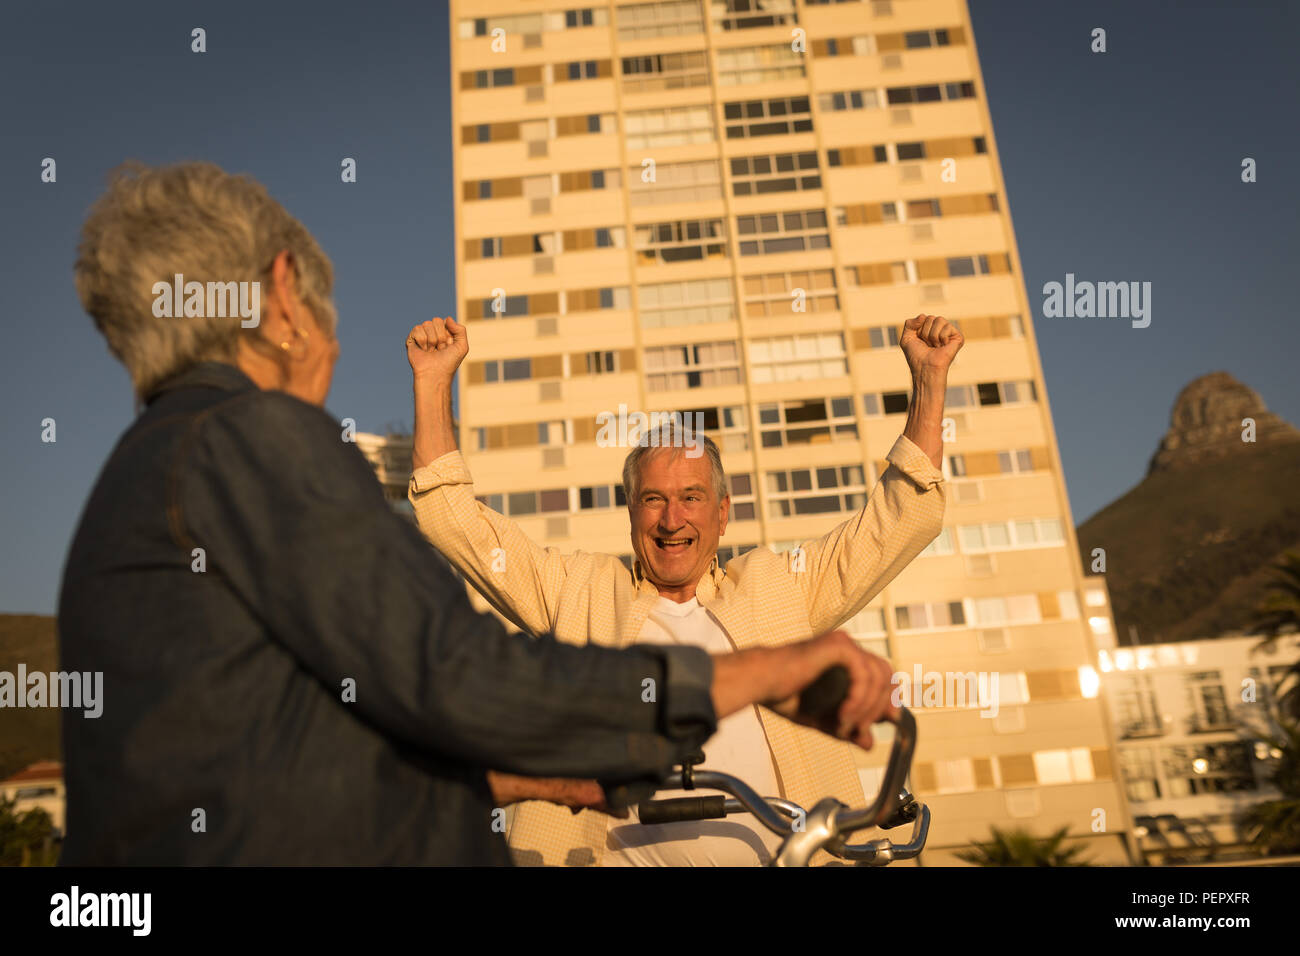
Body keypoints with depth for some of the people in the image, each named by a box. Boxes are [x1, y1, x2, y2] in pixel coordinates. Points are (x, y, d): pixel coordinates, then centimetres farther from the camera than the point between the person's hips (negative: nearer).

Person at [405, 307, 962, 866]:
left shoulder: (774, 589, 16)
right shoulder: (583, 594, 13)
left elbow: (904, 518, 19)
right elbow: (454, 521, 15)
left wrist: (929, 377, 15)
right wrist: (433, 381, 9)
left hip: (782, 854, 1)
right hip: (626, 857, 0)